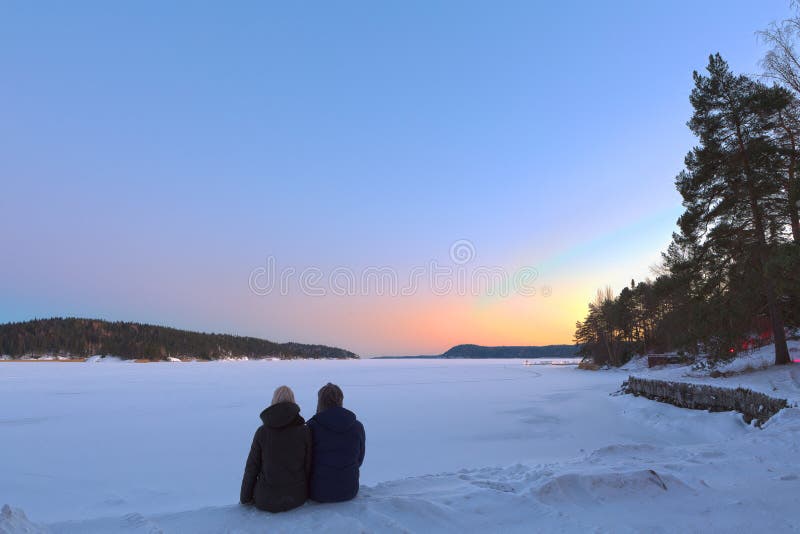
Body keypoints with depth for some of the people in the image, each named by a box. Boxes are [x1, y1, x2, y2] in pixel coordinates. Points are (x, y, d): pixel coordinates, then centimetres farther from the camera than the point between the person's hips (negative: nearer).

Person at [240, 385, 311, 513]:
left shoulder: (262, 432, -10)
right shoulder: (304, 431, -10)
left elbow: (252, 468, -3)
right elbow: (309, 466, -4)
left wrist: (245, 498, 11)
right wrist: (305, 493, 13)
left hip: (266, 501, 0)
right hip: (297, 497, 1)